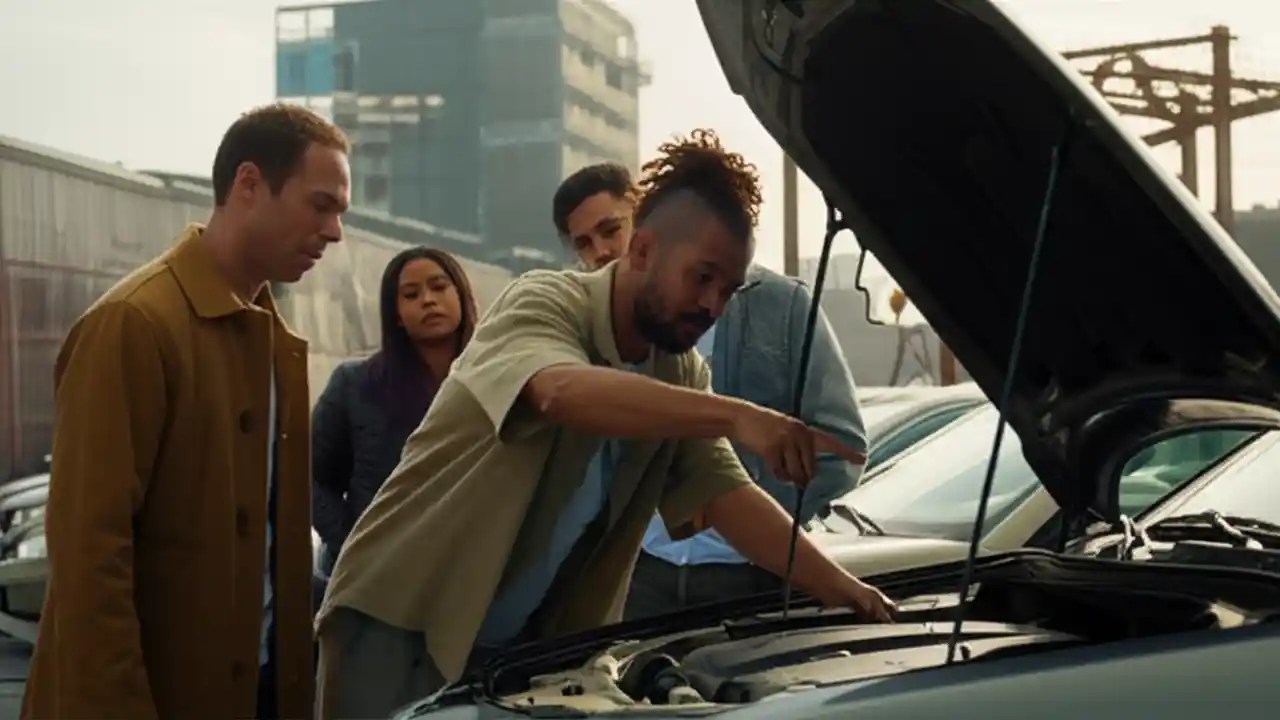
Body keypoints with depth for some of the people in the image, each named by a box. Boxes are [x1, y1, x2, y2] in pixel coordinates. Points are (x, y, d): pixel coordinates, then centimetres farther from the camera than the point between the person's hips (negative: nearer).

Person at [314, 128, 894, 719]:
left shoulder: (678, 374, 3)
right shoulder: (544, 304, -18)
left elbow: (729, 497, 1)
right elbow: (564, 393, -40)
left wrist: (841, 589, -11)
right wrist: (736, 417, -48)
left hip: (525, 647, 6)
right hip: (401, 621, -6)